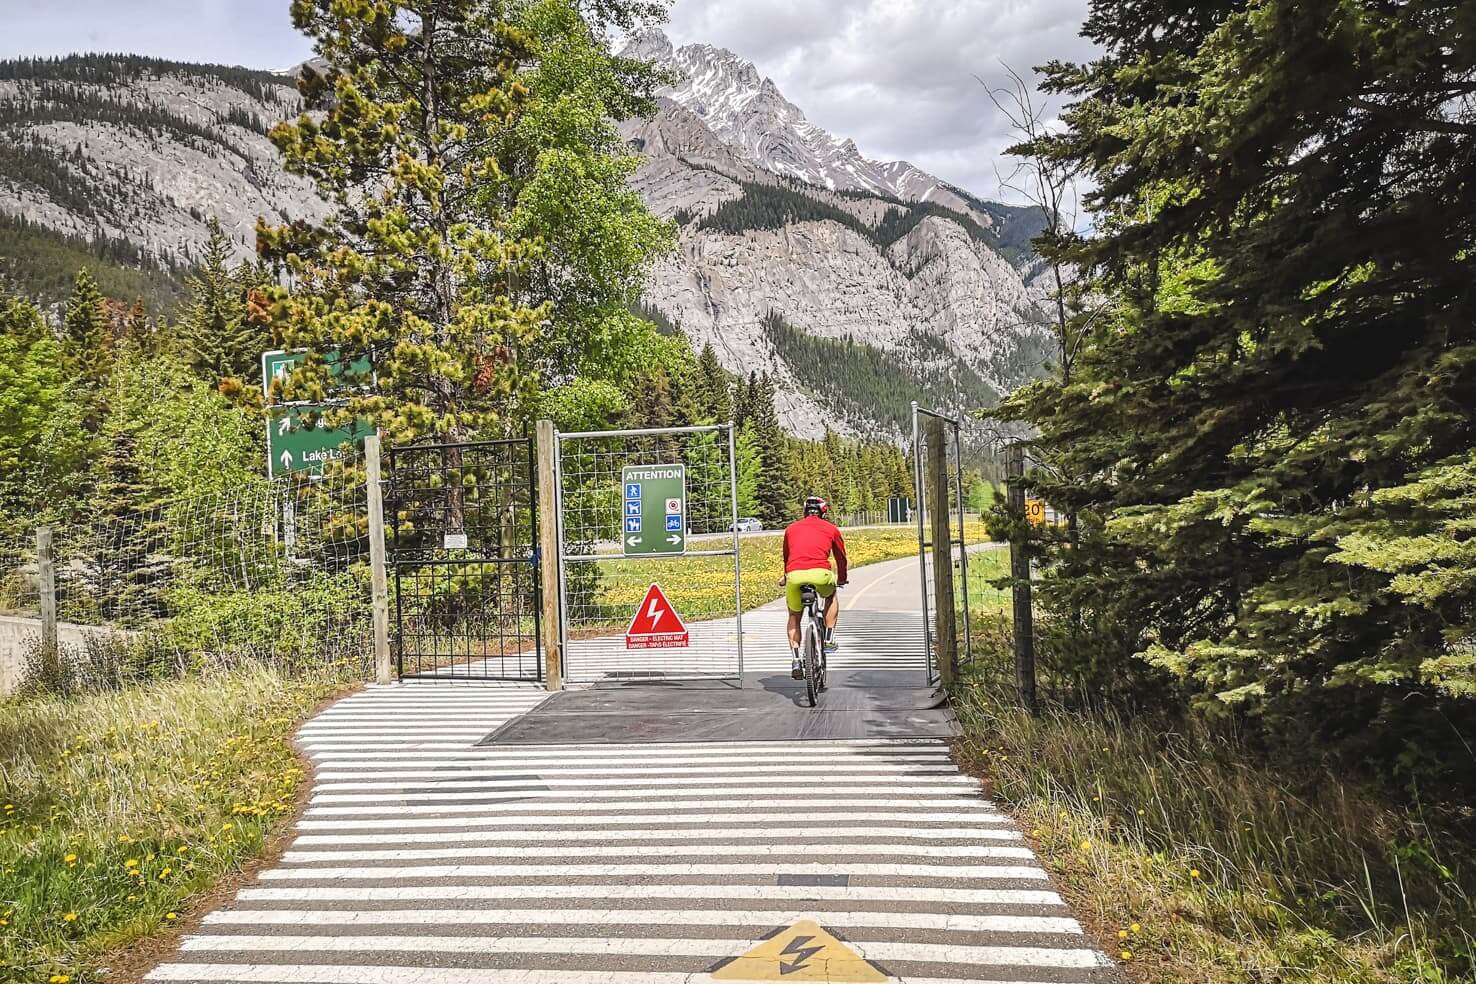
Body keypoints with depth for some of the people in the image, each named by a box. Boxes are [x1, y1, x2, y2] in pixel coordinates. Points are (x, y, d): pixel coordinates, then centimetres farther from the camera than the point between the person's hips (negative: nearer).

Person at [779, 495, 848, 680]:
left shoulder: (791, 528, 27)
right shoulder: (831, 528, 22)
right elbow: (841, 557, 33)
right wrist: (842, 579, 52)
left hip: (794, 575, 1)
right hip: (820, 573, -1)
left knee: (794, 616, 24)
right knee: (831, 595, 34)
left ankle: (796, 661, 12)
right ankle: (829, 640, 25)